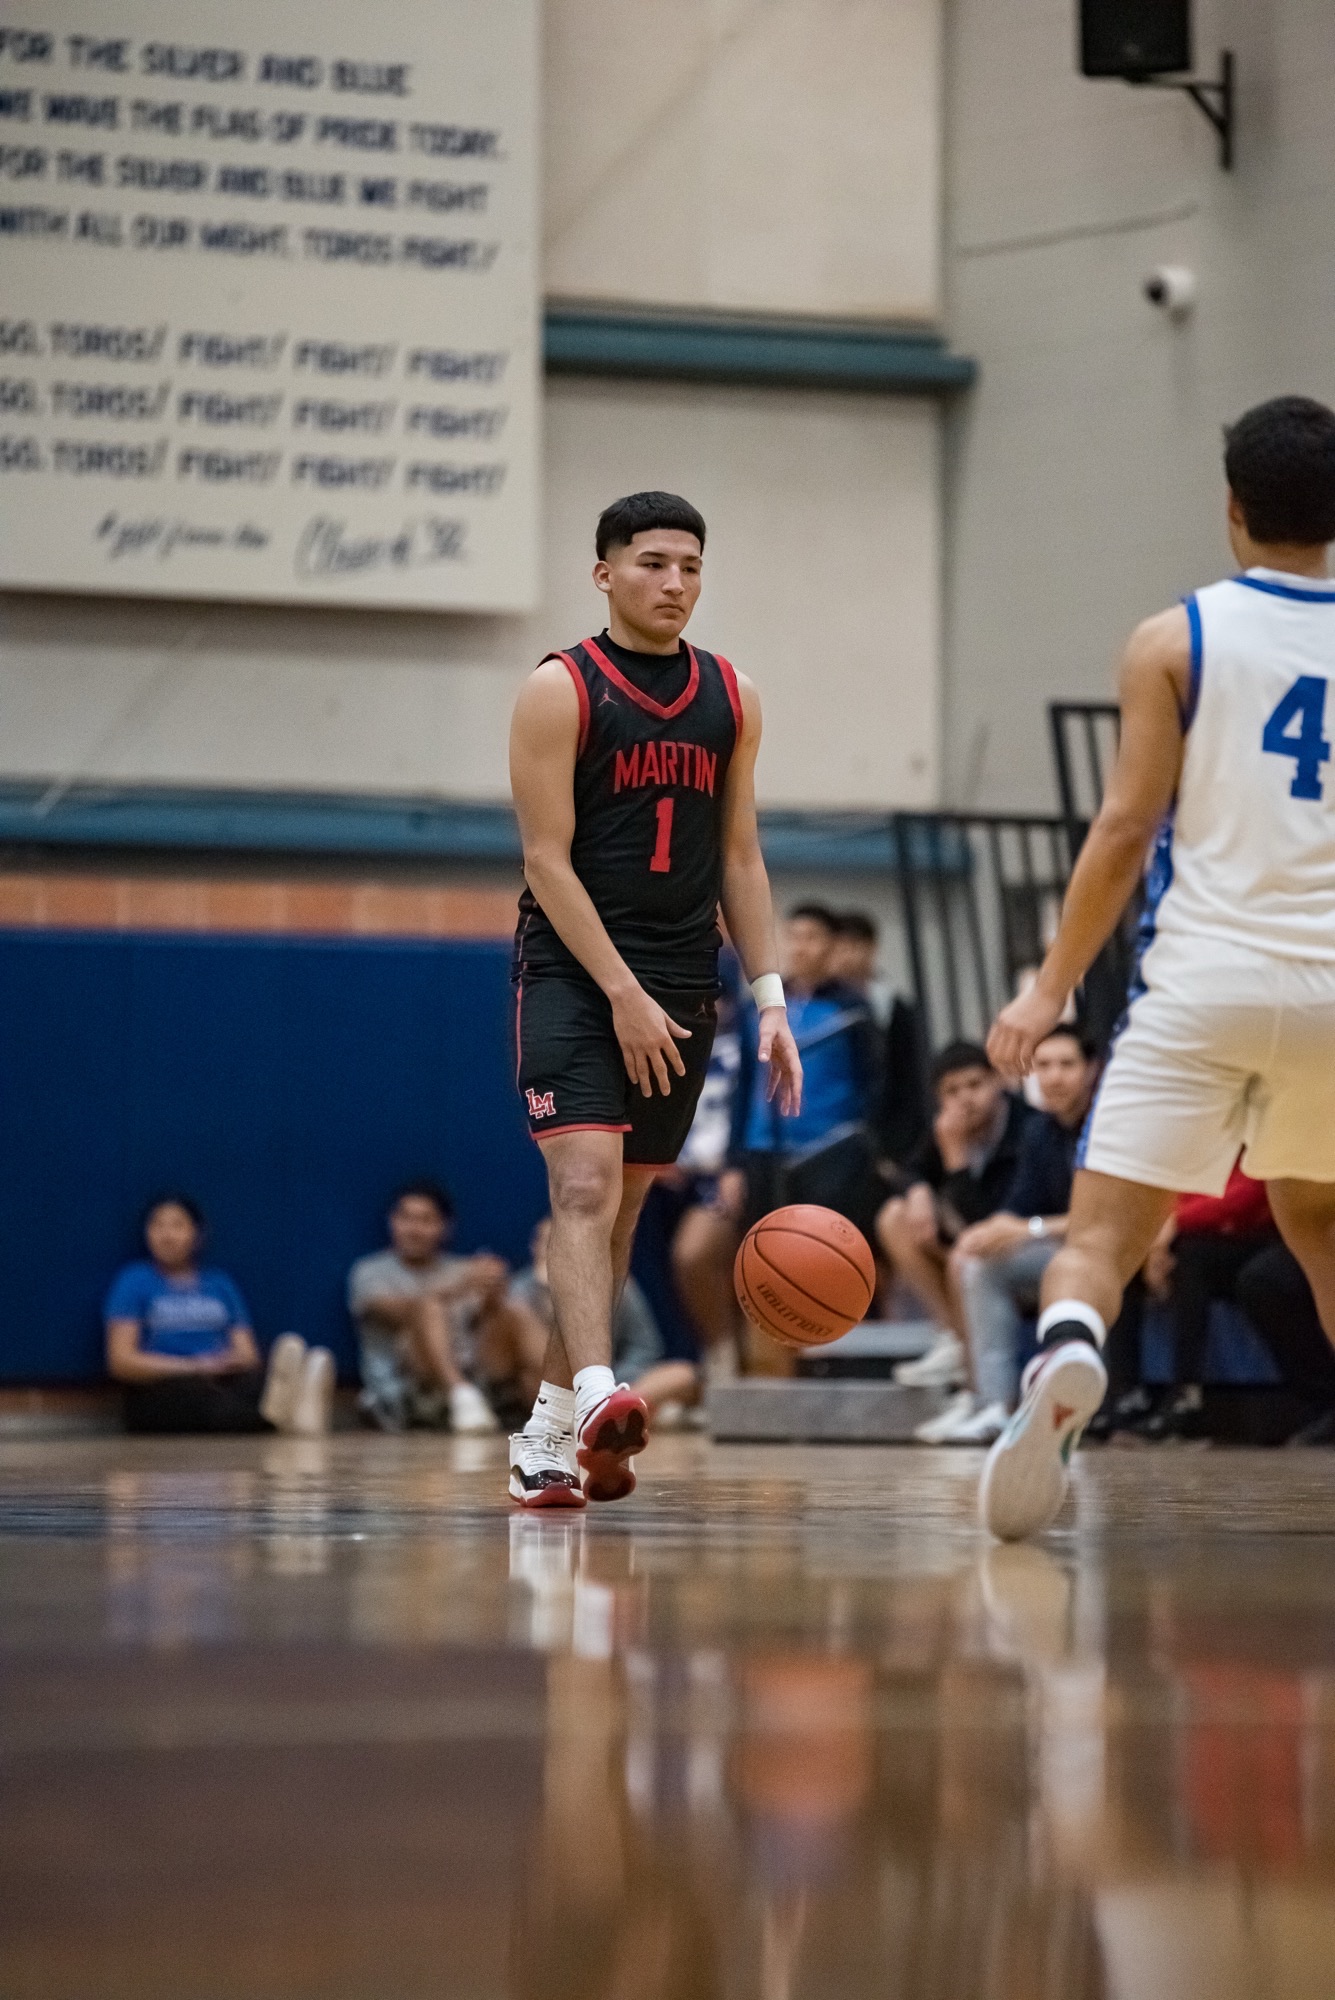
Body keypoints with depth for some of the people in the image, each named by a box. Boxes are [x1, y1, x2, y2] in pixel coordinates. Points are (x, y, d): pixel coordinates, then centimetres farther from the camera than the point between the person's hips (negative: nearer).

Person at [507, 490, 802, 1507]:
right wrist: (622, 993, -17)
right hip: (573, 975, -5)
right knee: (585, 1185, -21)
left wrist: (771, 996, 5)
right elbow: (547, 861, -10)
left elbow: (739, 860, 14)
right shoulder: (561, 691, -6)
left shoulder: (731, 699, 10)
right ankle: (598, 1400, -36)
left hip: (679, 986, 6)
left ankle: (548, 1426, 17)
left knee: (622, 1210, 9)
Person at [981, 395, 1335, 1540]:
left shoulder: (1175, 641, -1)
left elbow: (1128, 825, -6)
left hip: (1206, 975, -3)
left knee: (1101, 1233, -8)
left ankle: (1065, 1361, -39)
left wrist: (1051, 989, -1)